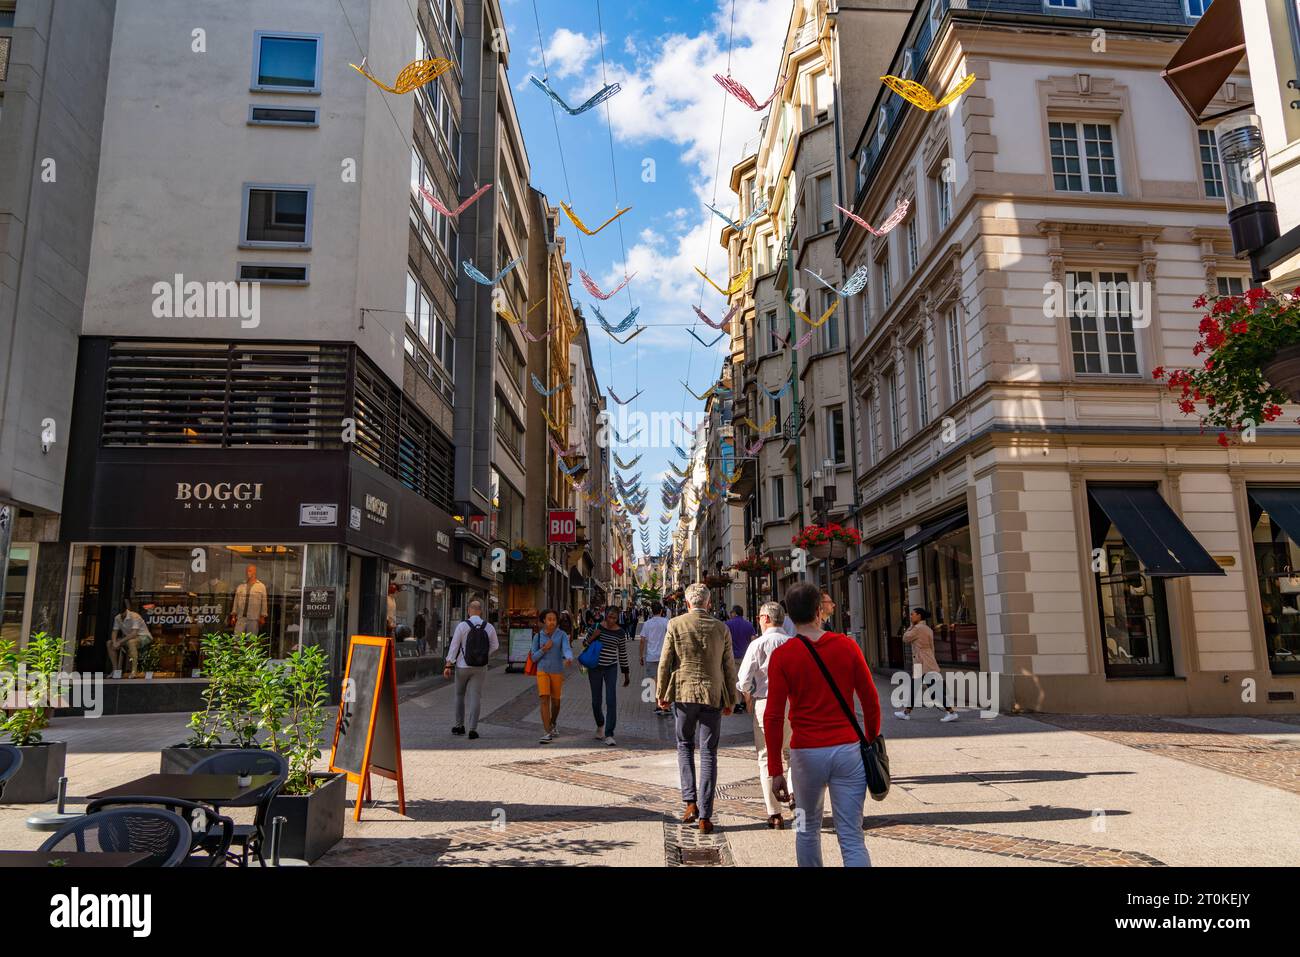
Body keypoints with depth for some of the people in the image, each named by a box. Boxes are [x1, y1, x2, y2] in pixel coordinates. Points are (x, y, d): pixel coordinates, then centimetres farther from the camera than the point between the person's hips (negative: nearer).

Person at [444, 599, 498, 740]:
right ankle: (473, 729, -4)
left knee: (460, 695, 17)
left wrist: (448, 665, -8)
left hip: (463, 666, -1)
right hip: (480, 668, 1)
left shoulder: (462, 625, -10)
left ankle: (459, 725, 22)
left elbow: (454, 646, -11)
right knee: (475, 697, 2)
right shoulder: (489, 627, -2)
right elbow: (495, 645, 10)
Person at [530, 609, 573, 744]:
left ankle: (552, 725, 42)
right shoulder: (538, 636, -2)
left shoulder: (562, 635, -7)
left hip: (557, 672, 1)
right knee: (545, 700, -15)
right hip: (542, 671, 0)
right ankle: (547, 733, -17)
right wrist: (544, 649, -17)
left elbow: (567, 649, -24)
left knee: (555, 701, 15)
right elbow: (534, 657, 1)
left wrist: (569, 659, -46)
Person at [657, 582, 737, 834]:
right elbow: (729, 667, 4)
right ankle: (705, 816, 6)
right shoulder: (721, 628, 0)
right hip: (713, 696, 1)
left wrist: (661, 694, 8)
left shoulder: (675, 625, -4)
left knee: (685, 746, 18)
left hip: (683, 693, -1)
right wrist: (730, 700, 14)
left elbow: (665, 663, -3)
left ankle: (690, 802, 7)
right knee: (708, 753, 5)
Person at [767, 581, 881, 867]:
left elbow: (773, 717, -8)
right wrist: (871, 743, 17)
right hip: (848, 750, 1)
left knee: (808, 829, 20)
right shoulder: (847, 646, -2)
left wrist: (775, 770, -2)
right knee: (852, 839, 4)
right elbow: (871, 701, 2)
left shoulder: (781, 656, -6)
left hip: (806, 754, -1)